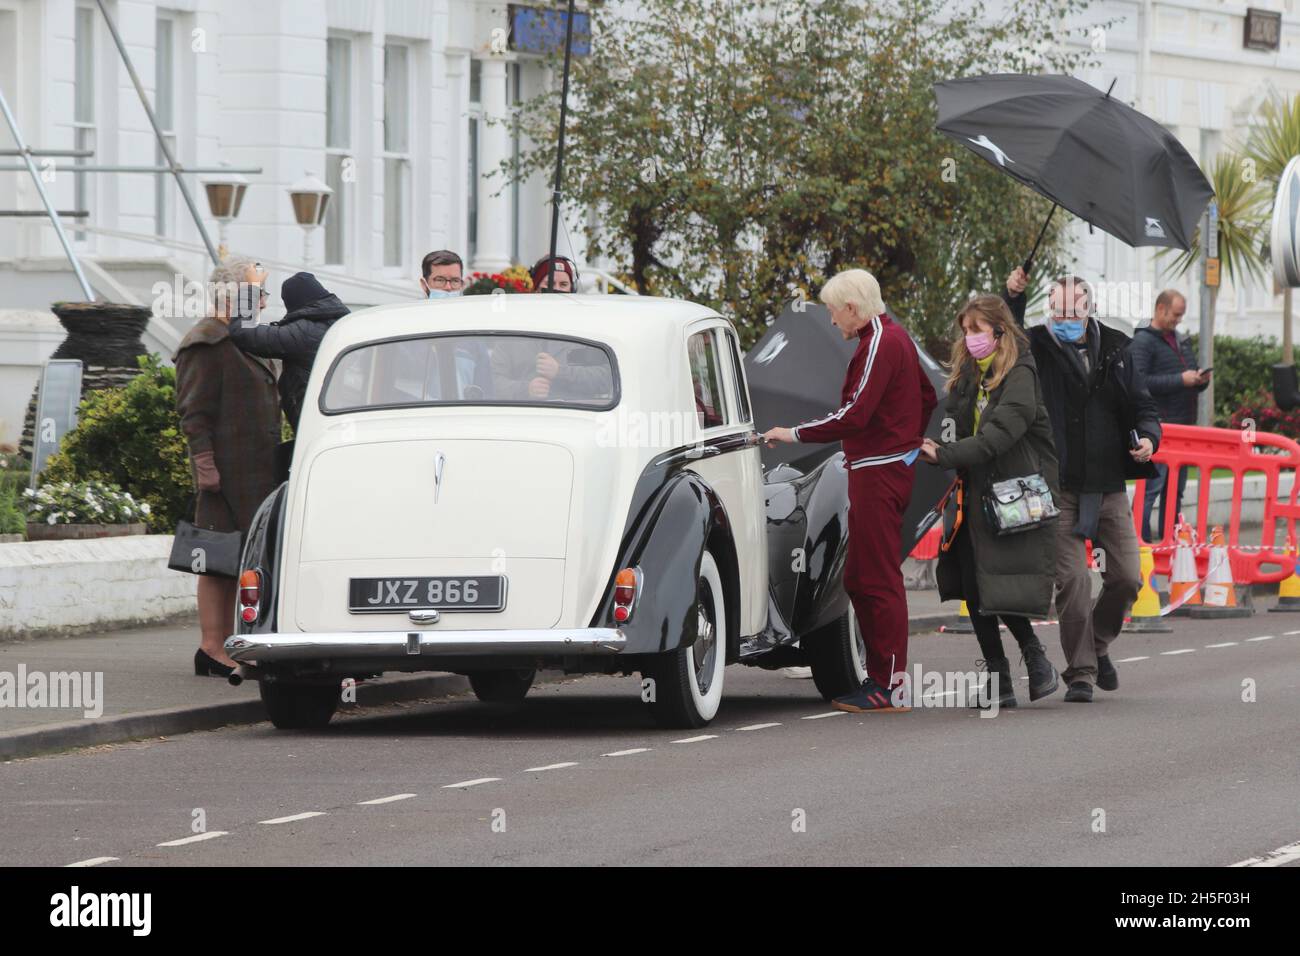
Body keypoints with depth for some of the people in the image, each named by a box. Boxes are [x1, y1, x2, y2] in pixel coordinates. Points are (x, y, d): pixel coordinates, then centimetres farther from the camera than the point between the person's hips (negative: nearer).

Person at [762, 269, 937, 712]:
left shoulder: (880, 344, -16)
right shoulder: (894, 336, 16)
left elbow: (854, 416, -23)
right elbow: (927, 397, 26)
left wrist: (795, 433, -16)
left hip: (879, 473, -10)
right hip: (891, 467, 10)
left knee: (879, 580, -8)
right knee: (858, 579, 13)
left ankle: (891, 686, -7)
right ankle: (881, 675, 15)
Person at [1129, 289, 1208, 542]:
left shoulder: (1181, 340, 20)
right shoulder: (1143, 341, -6)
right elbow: (1140, 381, -19)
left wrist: (1200, 380, 4)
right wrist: (1180, 380, -20)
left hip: (1183, 424, 8)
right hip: (1158, 427, -8)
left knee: (1176, 489, 11)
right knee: (1152, 485, -11)